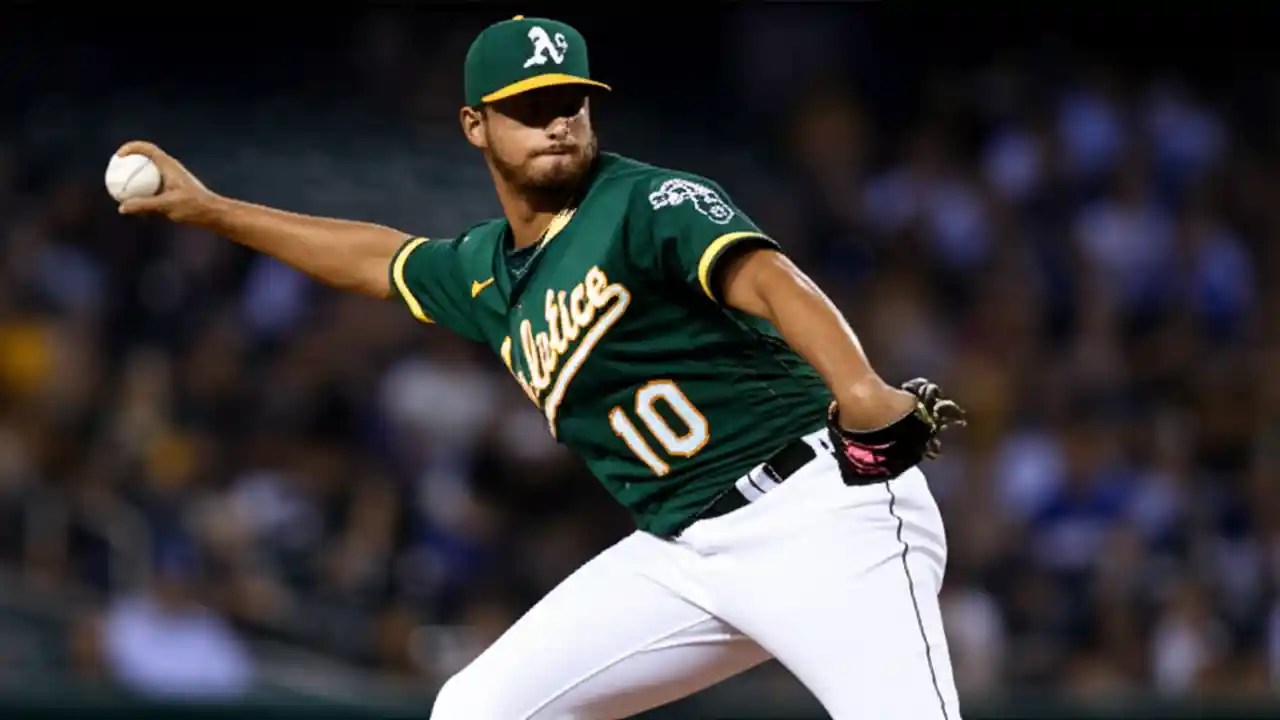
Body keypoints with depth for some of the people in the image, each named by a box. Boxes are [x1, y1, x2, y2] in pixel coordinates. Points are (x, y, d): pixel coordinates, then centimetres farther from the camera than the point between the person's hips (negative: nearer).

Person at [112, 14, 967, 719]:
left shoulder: (648, 204, -9)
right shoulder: (490, 272, 15)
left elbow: (767, 278, -27)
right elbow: (383, 258, 36)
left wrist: (860, 389, -47)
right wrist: (210, 209, 42)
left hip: (815, 511, -8)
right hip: (678, 554, 8)